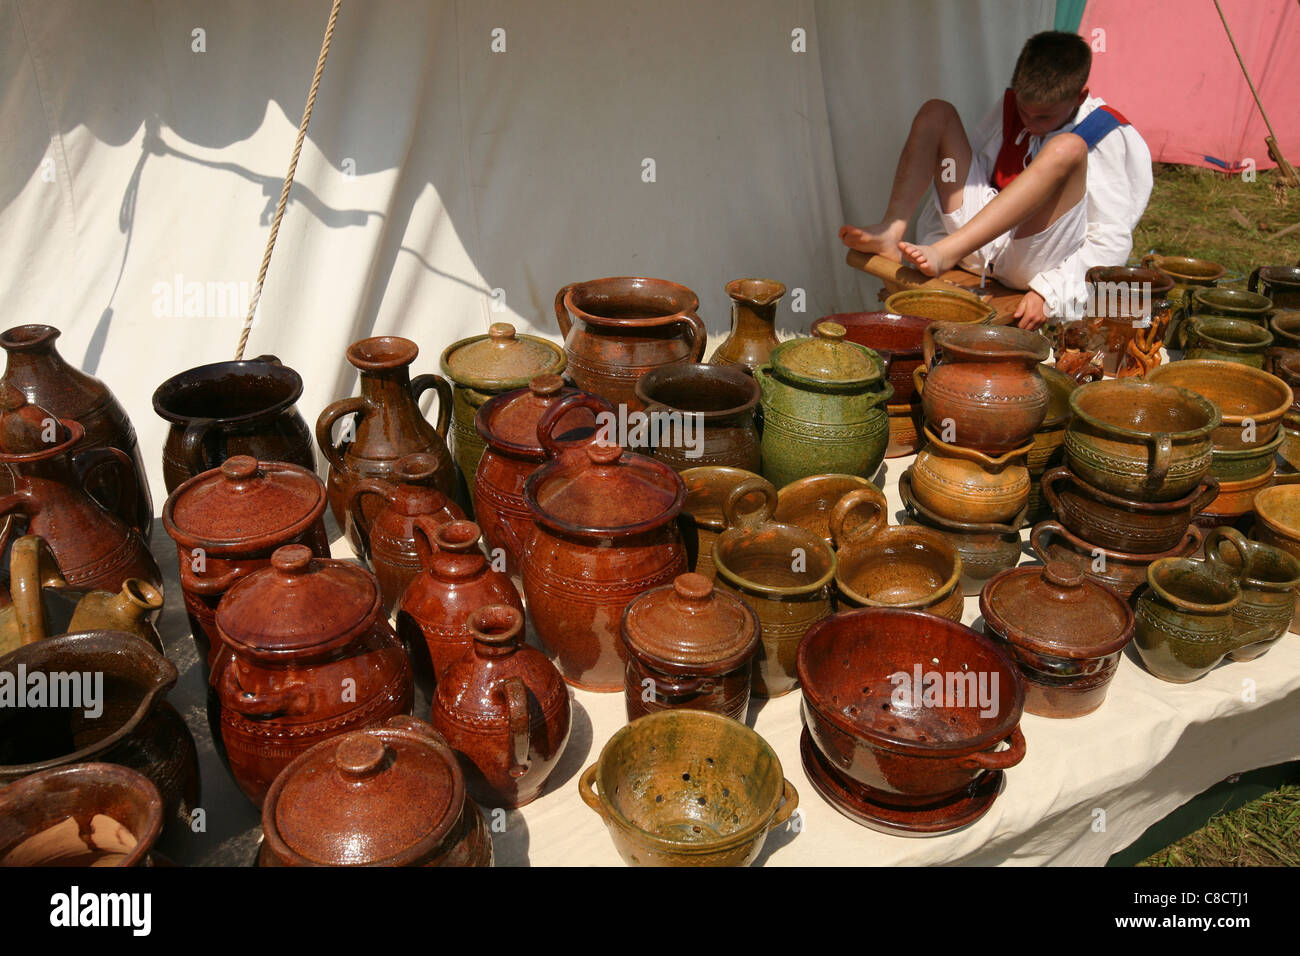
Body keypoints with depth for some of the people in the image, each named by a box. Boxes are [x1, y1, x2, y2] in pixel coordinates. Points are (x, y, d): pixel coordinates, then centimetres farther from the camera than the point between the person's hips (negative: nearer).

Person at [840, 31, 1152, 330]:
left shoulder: (1107, 135, -3)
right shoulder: (1009, 108, 12)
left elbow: (1112, 241, -8)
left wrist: (1051, 294, -19)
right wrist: (930, 241, 4)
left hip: (1038, 257, -5)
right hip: (979, 240, 5)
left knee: (1067, 148, -31)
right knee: (936, 112, -1)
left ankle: (946, 253, -37)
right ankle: (891, 233, -22)